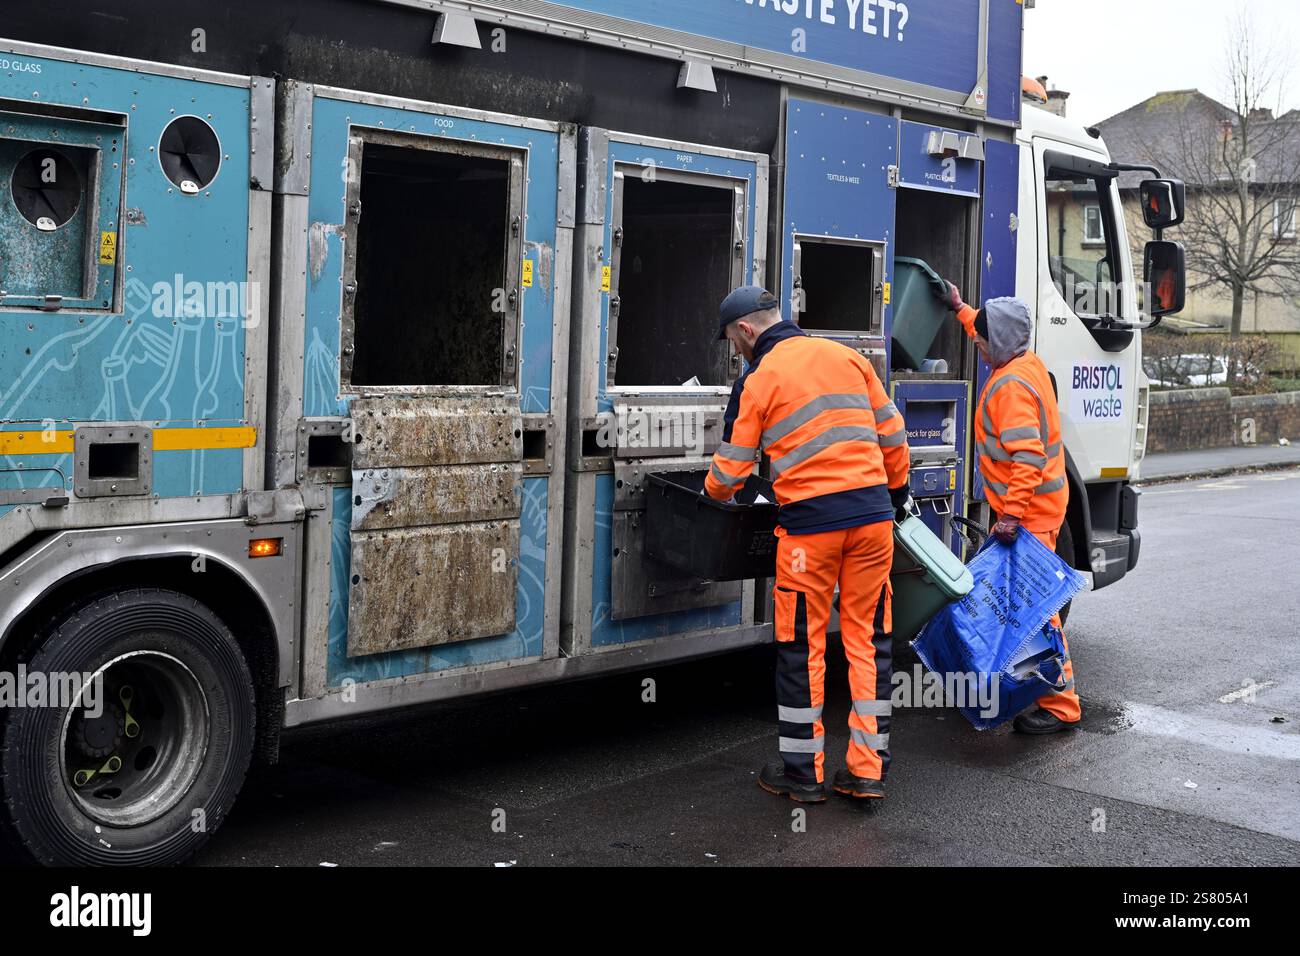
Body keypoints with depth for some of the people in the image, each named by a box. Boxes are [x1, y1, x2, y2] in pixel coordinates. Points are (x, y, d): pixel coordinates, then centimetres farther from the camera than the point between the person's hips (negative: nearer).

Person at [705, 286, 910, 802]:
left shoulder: (757, 381, -2)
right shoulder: (845, 356, 11)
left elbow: (731, 467, 3)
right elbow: (891, 431, 14)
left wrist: (716, 492, 25)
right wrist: (896, 489, 28)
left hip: (810, 522, -4)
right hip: (872, 514, 5)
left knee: (803, 646, 7)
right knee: (867, 638, 11)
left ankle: (803, 772, 14)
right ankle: (868, 769, 15)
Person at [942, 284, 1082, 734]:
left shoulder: (1011, 386, -20)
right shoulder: (1027, 361, 11)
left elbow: (1026, 457, -29)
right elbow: (991, 338, 36)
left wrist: (1011, 513, -32)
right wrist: (960, 307, 44)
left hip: (1028, 511, -11)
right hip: (1037, 505, 11)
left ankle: (1060, 704, -8)